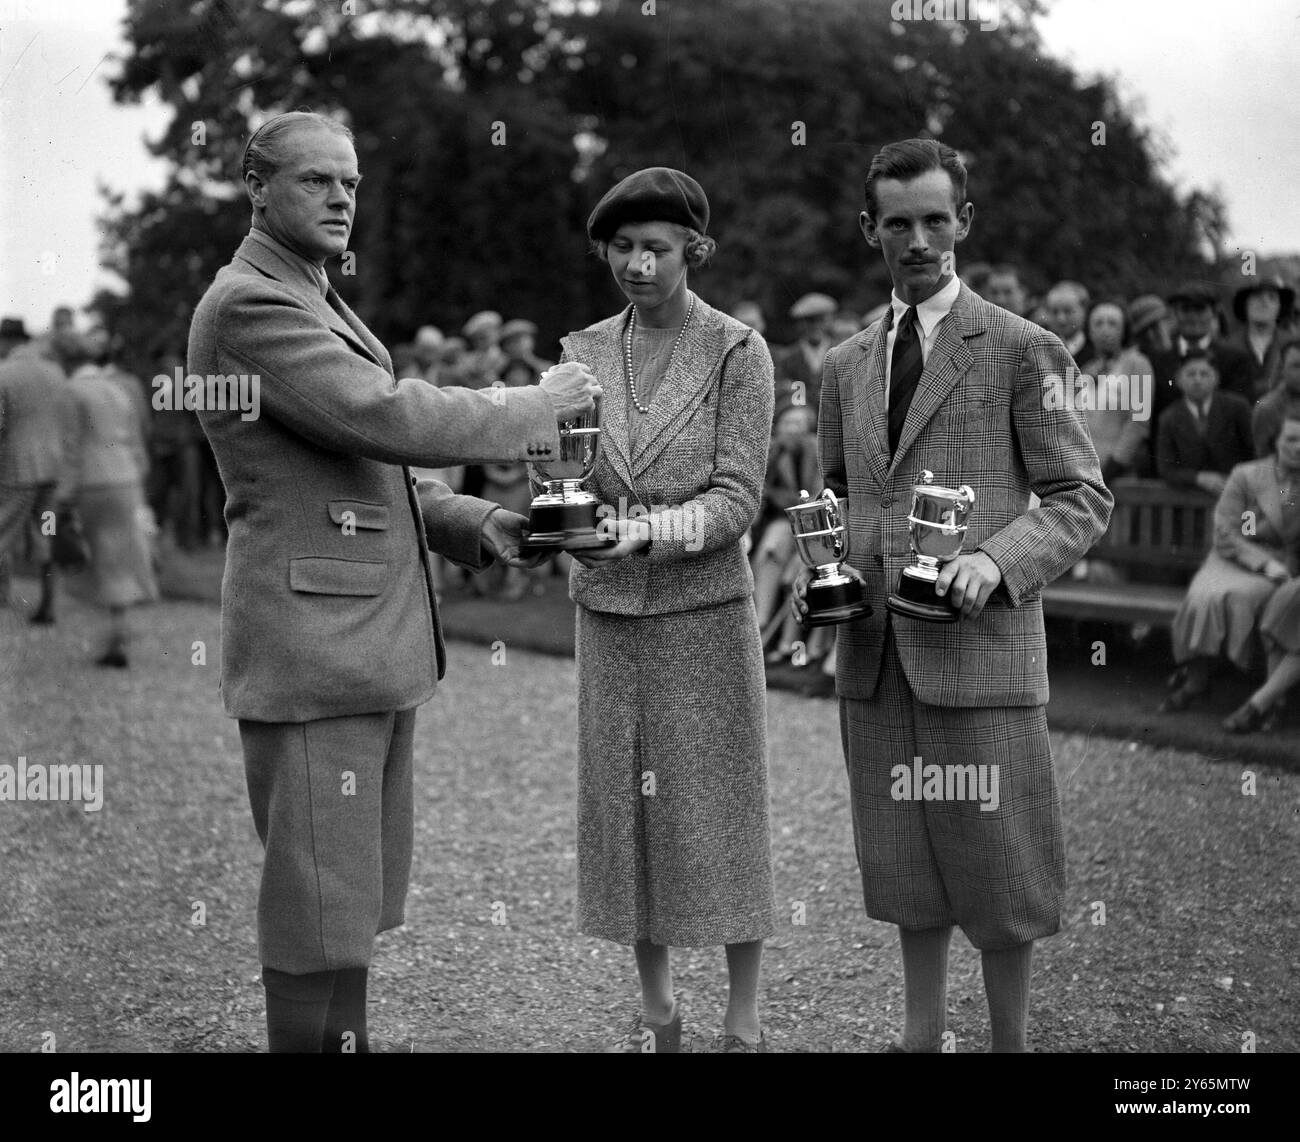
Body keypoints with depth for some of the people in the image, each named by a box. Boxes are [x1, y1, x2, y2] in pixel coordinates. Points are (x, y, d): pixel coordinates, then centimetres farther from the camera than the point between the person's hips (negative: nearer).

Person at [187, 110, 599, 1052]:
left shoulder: (315, 302, 21)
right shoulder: (249, 302, -12)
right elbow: (379, 414, -20)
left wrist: (470, 522, 11)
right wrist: (533, 408, -10)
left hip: (370, 642, 10)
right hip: (310, 645, -10)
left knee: (359, 897, 14)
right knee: (321, 906, -5)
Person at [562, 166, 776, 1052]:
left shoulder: (737, 352, -5)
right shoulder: (584, 352, 7)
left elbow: (737, 497, -10)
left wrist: (650, 531, -25)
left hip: (705, 611, -4)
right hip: (608, 612, 4)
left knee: (721, 806, 2)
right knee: (624, 804, 8)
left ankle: (745, 1022, 13)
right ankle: (656, 1011, 22)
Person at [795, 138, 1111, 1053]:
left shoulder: (1022, 349, -2)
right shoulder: (845, 366, 15)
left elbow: (1081, 496, -3)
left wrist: (998, 560, -19)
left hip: (979, 645, -5)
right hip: (874, 654, 5)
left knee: (995, 863, 2)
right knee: (904, 864, 12)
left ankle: (1010, 1040, 17)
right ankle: (921, 1034, 26)